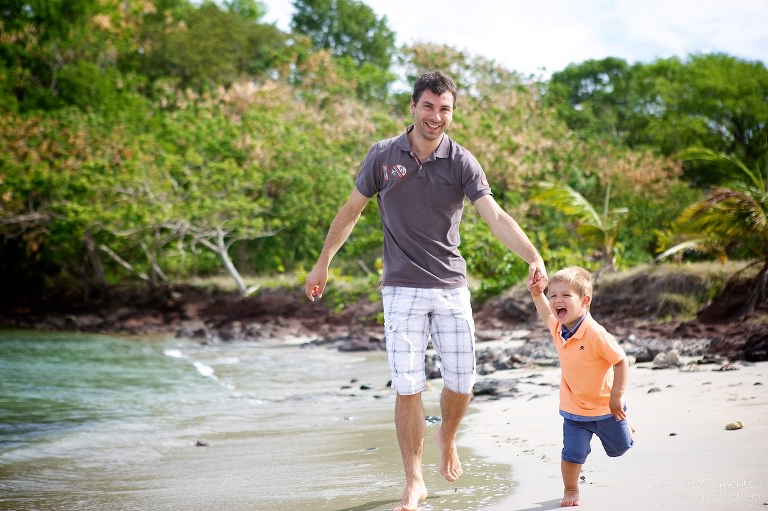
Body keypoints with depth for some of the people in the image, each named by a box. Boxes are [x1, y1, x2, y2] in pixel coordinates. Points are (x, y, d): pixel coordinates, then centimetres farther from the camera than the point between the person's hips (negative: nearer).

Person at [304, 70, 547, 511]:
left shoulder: (461, 162, -4)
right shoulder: (384, 156, -1)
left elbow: (496, 217, -15)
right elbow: (352, 210, 11)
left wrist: (533, 257, -30)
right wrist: (323, 263, 13)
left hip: (452, 287, 1)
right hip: (402, 289, -1)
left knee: (461, 383, 3)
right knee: (408, 387, -5)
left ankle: (448, 439, 36)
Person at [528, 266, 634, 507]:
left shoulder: (595, 333, -31)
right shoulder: (558, 328, -10)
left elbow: (621, 361, -24)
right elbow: (546, 314, 15)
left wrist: (616, 396, -24)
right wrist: (537, 293, -2)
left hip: (605, 406, -3)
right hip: (574, 409, 3)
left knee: (619, 448, 22)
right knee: (572, 453, -7)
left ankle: (622, 422, 55)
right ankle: (570, 490, 16)